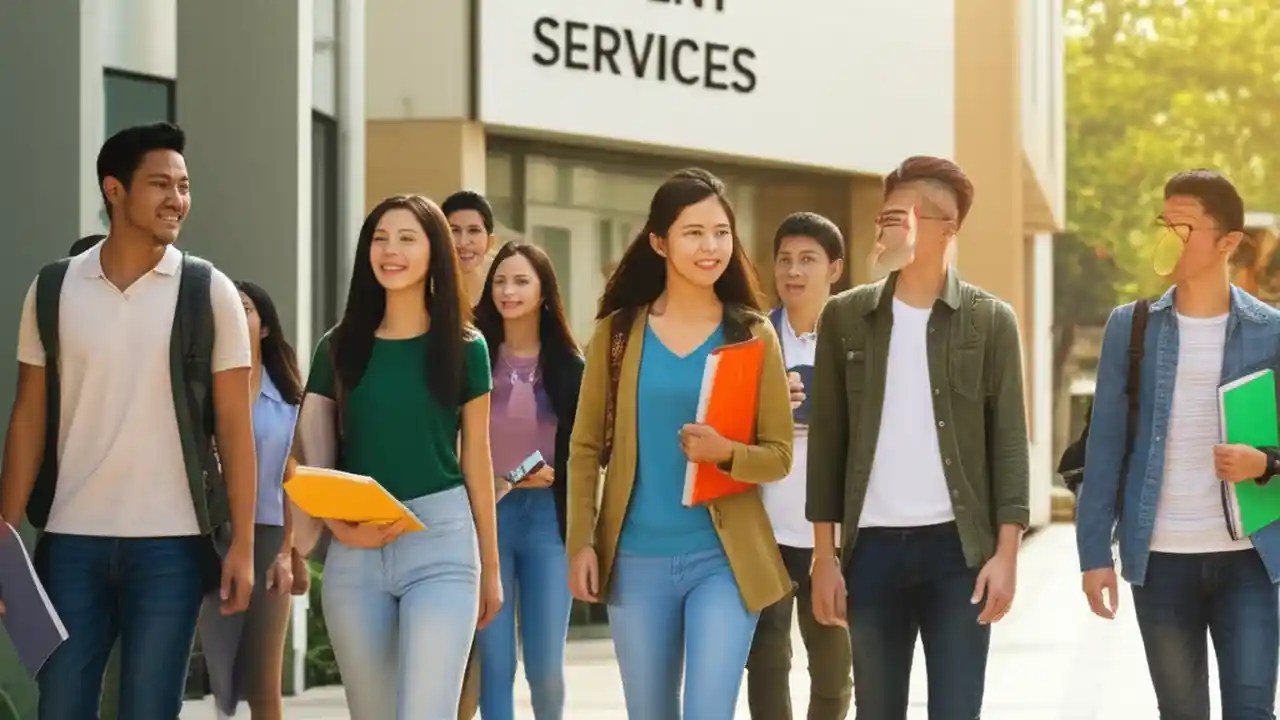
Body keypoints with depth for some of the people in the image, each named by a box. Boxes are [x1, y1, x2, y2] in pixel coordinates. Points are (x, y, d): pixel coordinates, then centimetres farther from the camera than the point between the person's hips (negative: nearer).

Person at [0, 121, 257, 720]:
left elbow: (233, 425, 0)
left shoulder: (209, 293, 1)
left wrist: (242, 543, -5)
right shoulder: (52, 290, 5)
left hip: (171, 543, -2)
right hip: (71, 540, 2)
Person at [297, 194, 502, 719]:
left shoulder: (464, 347, 4)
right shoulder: (340, 346, 8)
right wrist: (339, 525, -15)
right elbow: (308, 456, 4)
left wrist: (491, 566, 12)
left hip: (441, 543, -2)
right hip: (354, 549, 2)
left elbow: (476, 461, 9)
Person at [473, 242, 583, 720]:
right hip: (485, 514, 0)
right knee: (494, 665, -2)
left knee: (546, 667, 1)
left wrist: (554, 475, -11)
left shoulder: (569, 367, 4)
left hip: (547, 516, 0)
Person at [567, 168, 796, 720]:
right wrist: (580, 543, -3)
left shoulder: (753, 335, 0)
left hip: (723, 559, -2)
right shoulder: (617, 332, 2)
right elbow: (585, 448, 5)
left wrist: (727, 453, -21)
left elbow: (779, 455, 0)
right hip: (636, 559, 2)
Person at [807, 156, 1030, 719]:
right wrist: (824, 554, 2)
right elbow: (827, 440, 7)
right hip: (873, 546, 2)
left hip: (958, 547, -2)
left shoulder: (991, 320, 2)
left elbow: (1009, 443, 0)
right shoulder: (845, 316, 7)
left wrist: (1006, 552, -8)